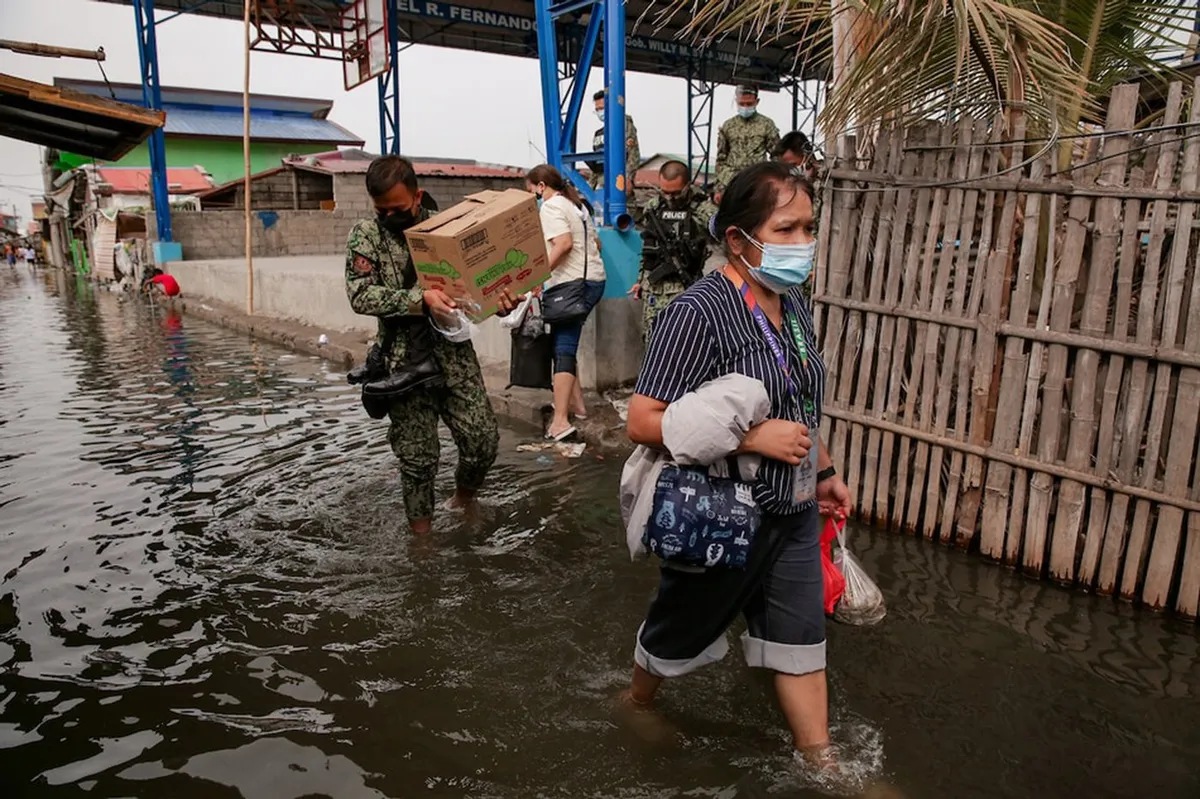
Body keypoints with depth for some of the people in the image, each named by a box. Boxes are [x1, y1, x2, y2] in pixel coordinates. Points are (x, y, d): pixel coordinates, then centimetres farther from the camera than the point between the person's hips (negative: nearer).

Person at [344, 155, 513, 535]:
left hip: (455, 352, 3)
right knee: (416, 455, 4)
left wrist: (499, 301, -13)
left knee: (483, 439, 3)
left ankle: (463, 500, 33)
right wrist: (420, 300, -27)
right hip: (405, 361, -2)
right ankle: (421, 532, 25)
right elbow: (361, 295, -15)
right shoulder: (365, 235, -3)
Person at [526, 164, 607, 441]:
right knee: (566, 343, 19)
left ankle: (560, 421, -17)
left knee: (562, 349, -12)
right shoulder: (575, 204, 20)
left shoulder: (551, 206, -7)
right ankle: (576, 403, 24)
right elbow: (595, 243, 22)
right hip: (593, 279, 9)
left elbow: (564, 243, -21)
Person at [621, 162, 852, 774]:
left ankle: (819, 760, 33)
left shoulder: (792, 302, 3)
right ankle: (636, 704, 46)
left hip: (793, 515, 7)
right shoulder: (699, 311, -23)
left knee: (800, 637, 15)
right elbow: (643, 421, -27)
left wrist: (824, 472, 19)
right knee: (682, 629, 17)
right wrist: (754, 438, -28)